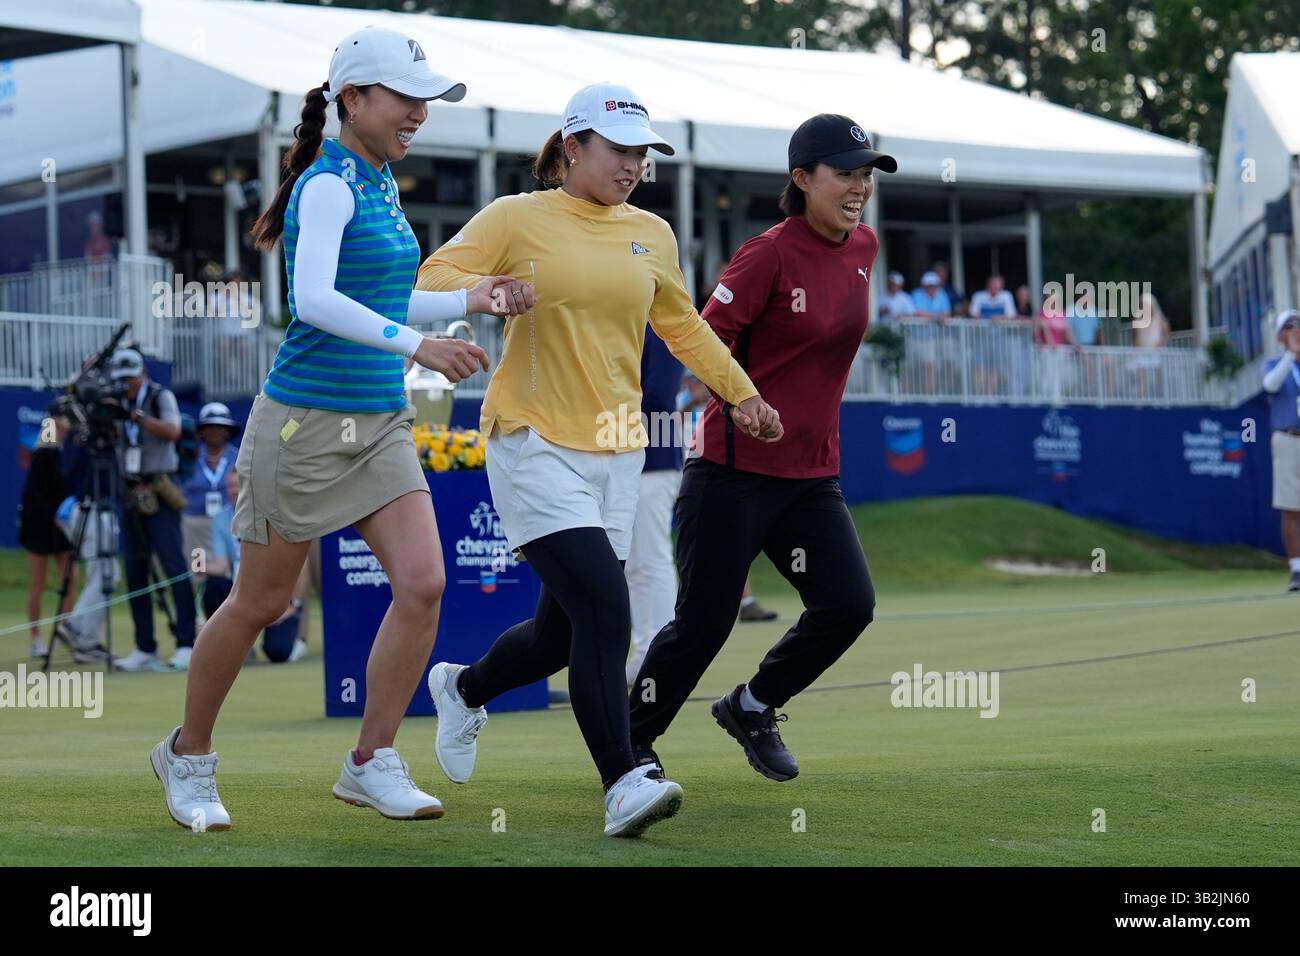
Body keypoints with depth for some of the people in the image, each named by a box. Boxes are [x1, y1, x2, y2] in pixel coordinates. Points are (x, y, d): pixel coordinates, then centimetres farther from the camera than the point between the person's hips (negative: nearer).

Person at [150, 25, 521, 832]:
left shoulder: (382, 186, 12)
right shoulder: (328, 185, -15)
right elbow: (317, 300, -30)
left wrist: (466, 301, 11)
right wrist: (414, 345, -38)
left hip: (381, 423, 8)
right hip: (306, 422, -8)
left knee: (423, 584, -7)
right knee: (262, 601, 4)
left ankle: (371, 763, 4)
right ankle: (188, 755, 24)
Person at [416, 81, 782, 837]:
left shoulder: (651, 235, 12)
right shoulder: (518, 219, -3)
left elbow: (682, 325, 25)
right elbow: (434, 277, -7)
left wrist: (741, 392, 22)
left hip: (614, 451, 6)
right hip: (536, 443, -6)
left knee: (563, 634, 9)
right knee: (604, 610, -20)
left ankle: (465, 688, 40)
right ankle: (622, 786, -19)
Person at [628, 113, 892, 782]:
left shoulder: (863, 247, 7)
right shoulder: (771, 253, -14)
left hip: (813, 475, 6)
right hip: (735, 470, -6)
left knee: (849, 604, -7)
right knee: (705, 620, -3)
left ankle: (752, 708, 18)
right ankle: (632, 741, 19)